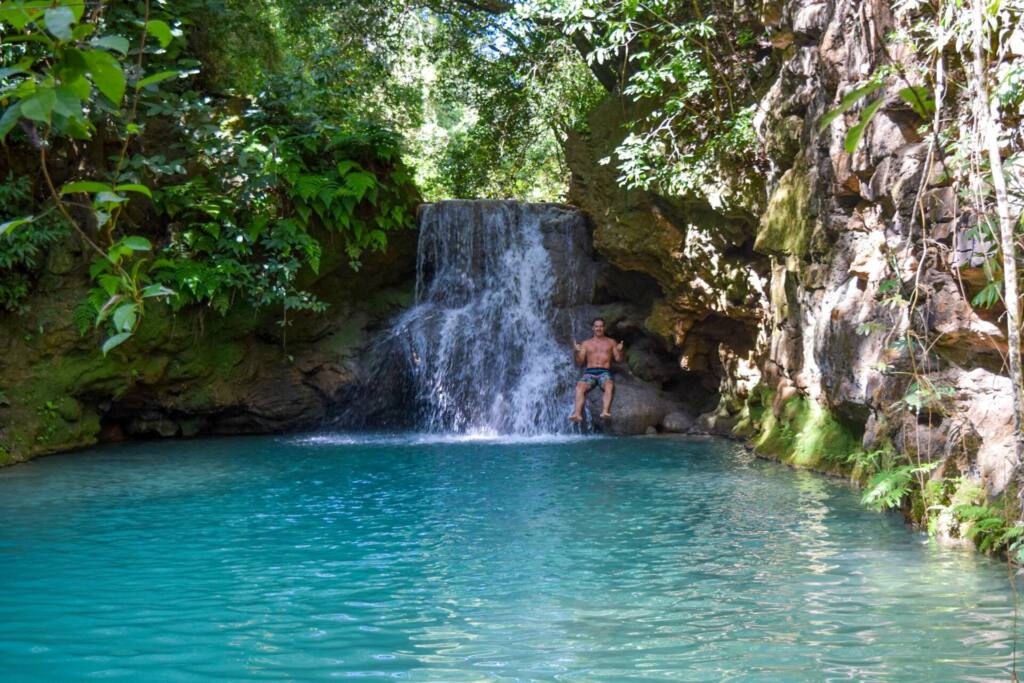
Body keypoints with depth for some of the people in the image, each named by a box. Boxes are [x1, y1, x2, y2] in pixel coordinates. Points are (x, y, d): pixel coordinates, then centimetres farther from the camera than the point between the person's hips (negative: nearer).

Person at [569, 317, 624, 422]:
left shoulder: (611, 342, 21)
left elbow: (619, 360, 14)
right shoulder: (586, 343, 21)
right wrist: (576, 352, -5)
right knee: (580, 387, -33)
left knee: (609, 386, -37)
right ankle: (577, 413, -50)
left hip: (605, 372, -1)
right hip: (589, 372, 1)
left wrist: (619, 351, -6)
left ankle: (605, 412, -57)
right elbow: (579, 362, 14)